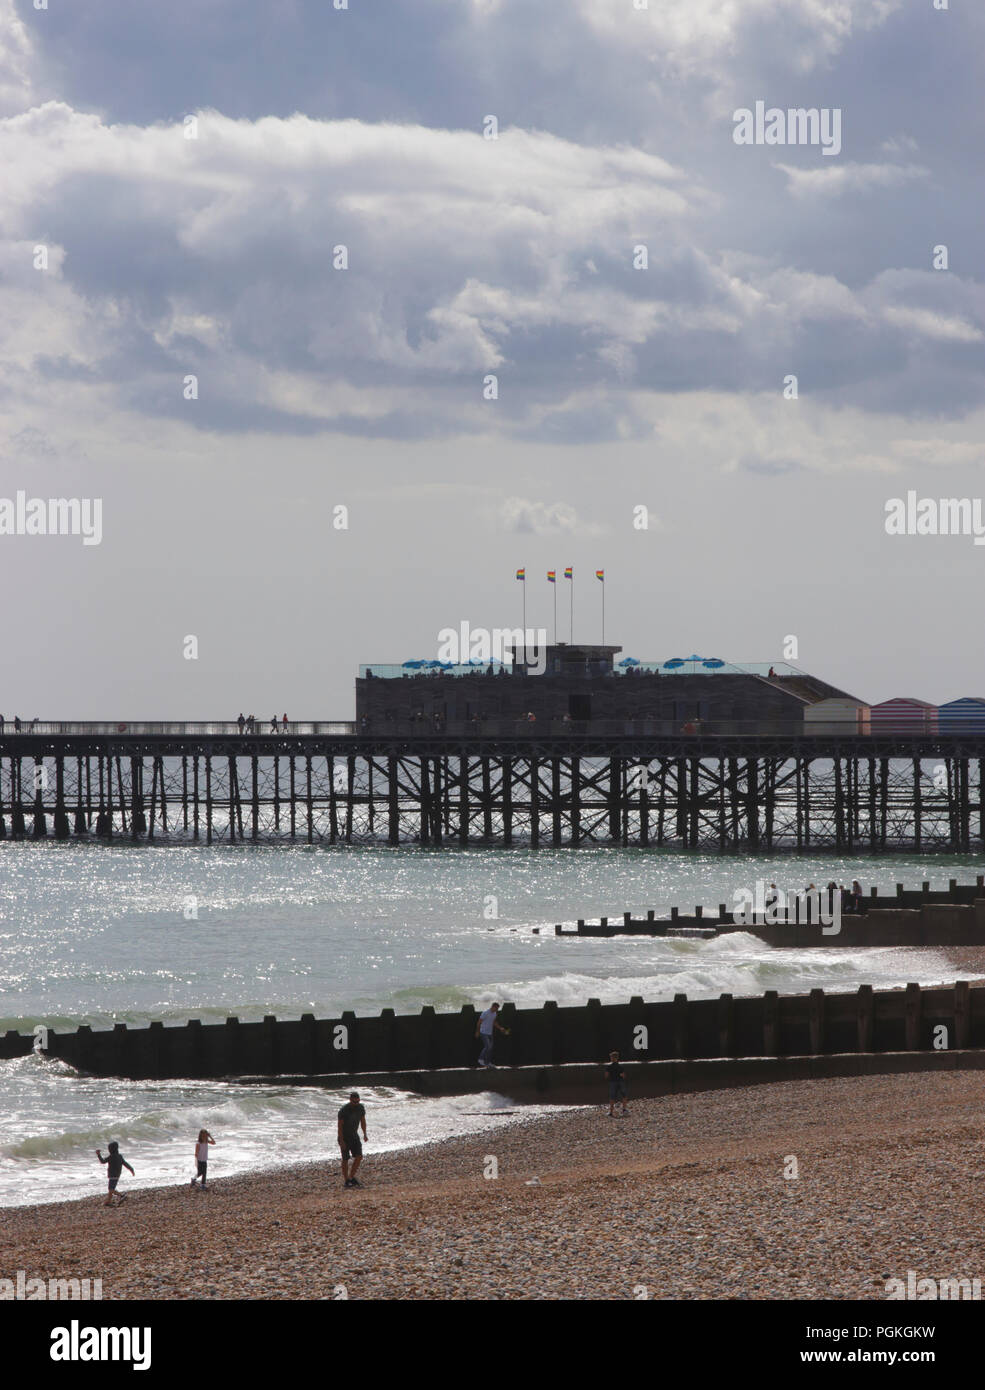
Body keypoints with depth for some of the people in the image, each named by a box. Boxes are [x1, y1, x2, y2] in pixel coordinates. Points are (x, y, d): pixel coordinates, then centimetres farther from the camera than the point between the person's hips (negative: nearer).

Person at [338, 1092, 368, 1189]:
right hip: (344, 1136, -5)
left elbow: (363, 1120, 13)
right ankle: (346, 1181, 9)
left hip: (354, 1135, 5)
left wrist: (365, 1134, 9)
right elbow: (340, 1125, -20)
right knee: (346, 1159, -2)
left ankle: (351, 1177, 9)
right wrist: (341, 1140, -23)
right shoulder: (344, 1110, -22)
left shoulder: (361, 1108, -3)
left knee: (359, 1156, -5)